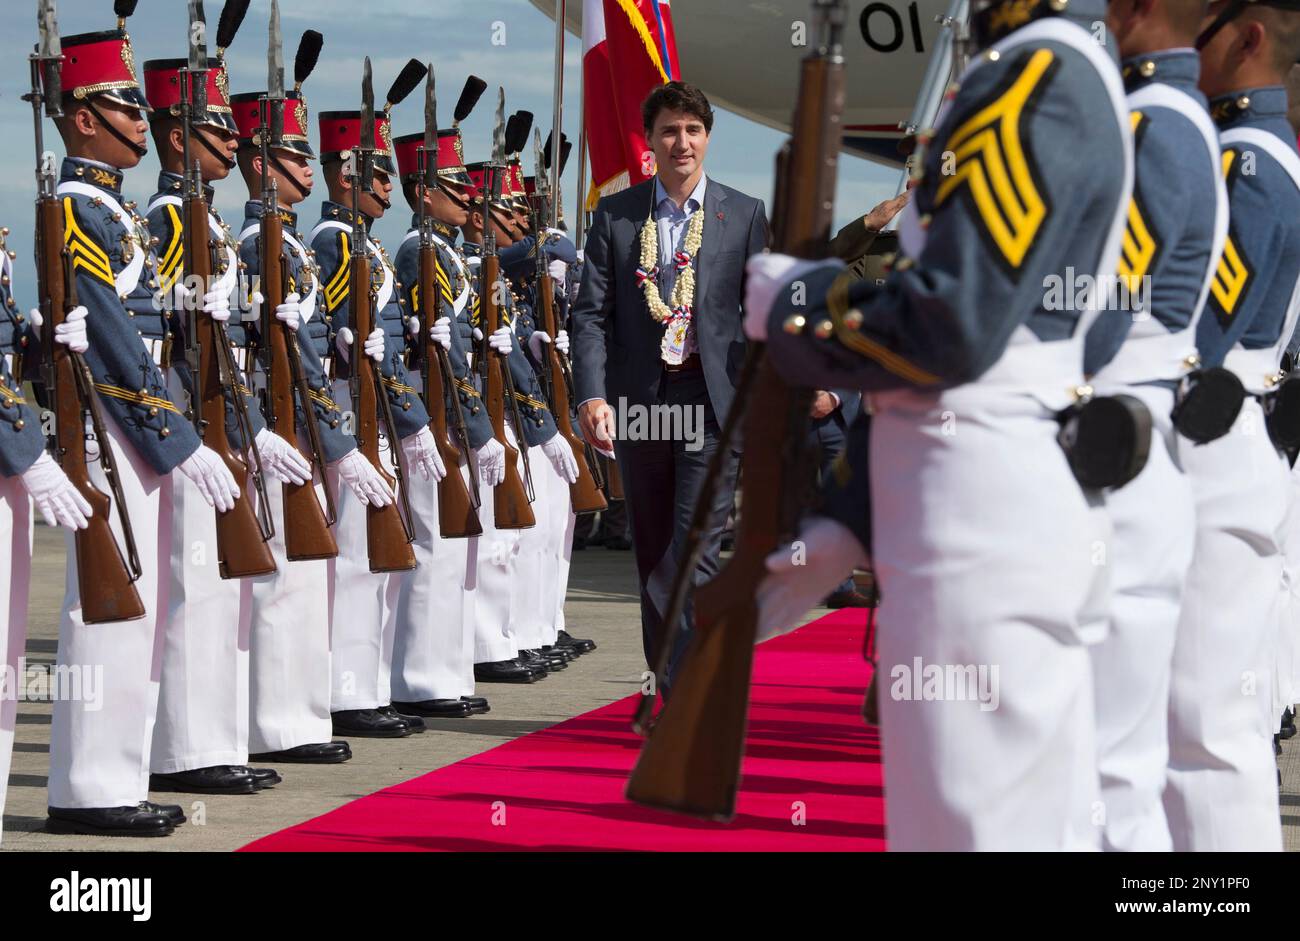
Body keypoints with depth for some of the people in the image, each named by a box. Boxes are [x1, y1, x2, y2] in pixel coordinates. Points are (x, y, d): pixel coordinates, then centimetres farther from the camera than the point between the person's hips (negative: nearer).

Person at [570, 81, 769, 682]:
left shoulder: (744, 215, 5)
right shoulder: (615, 216, 7)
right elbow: (591, 313, 3)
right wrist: (592, 395, -10)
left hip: (712, 401, -2)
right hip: (638, 401, 3)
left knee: (695, 552, -12)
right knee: (653, 556, 11)